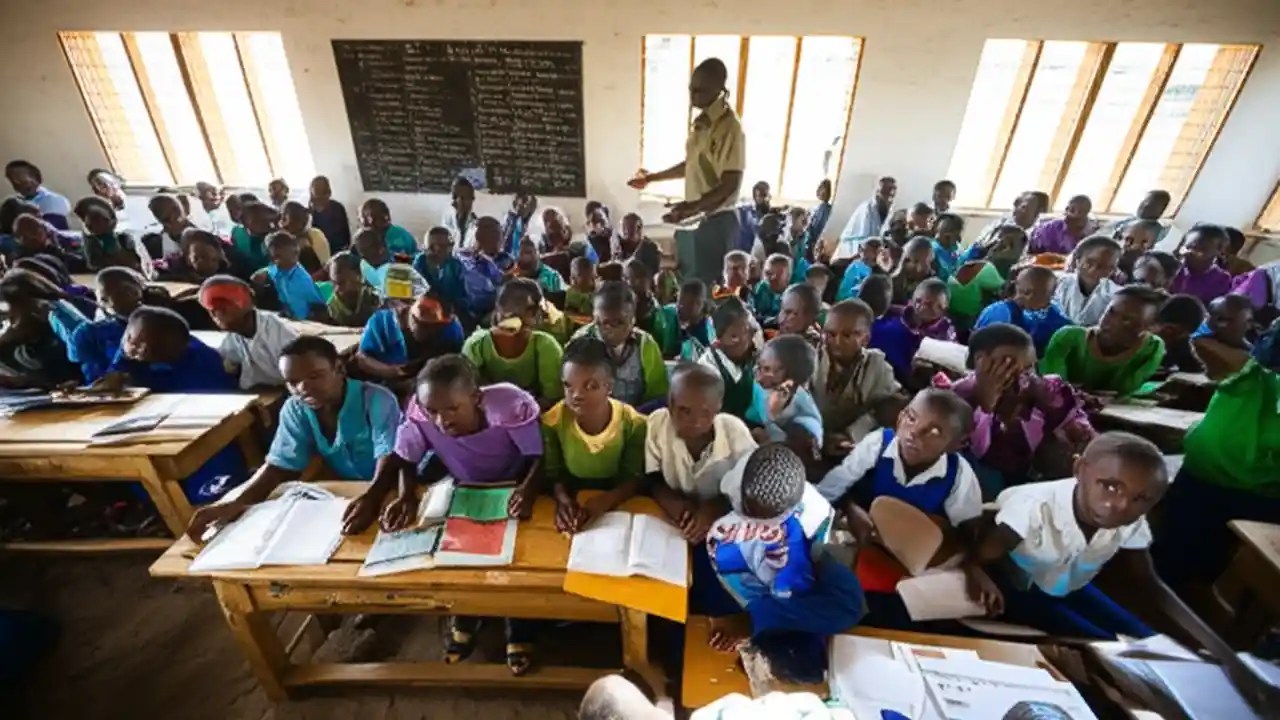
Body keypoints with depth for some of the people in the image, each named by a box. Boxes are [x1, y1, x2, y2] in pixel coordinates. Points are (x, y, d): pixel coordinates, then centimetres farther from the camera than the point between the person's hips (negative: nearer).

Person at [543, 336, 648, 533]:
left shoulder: (633, 423, -18)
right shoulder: (553, 420, -14)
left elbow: (634, 479, -13)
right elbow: (553, 473, -4)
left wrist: (603, 502, -29)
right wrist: (562, 498, -25)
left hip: (617, 502, -1)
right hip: (572, 498, 1)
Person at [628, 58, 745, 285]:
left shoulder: (729, 126, -18)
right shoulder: (701, 121, 10)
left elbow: (731, 184, -22)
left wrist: (694, 207, -34)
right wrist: (652, 177, 27)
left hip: (718, 221, -9)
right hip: (701, 219, 9)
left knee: (707, 283, -2)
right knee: (700, 280, 15)